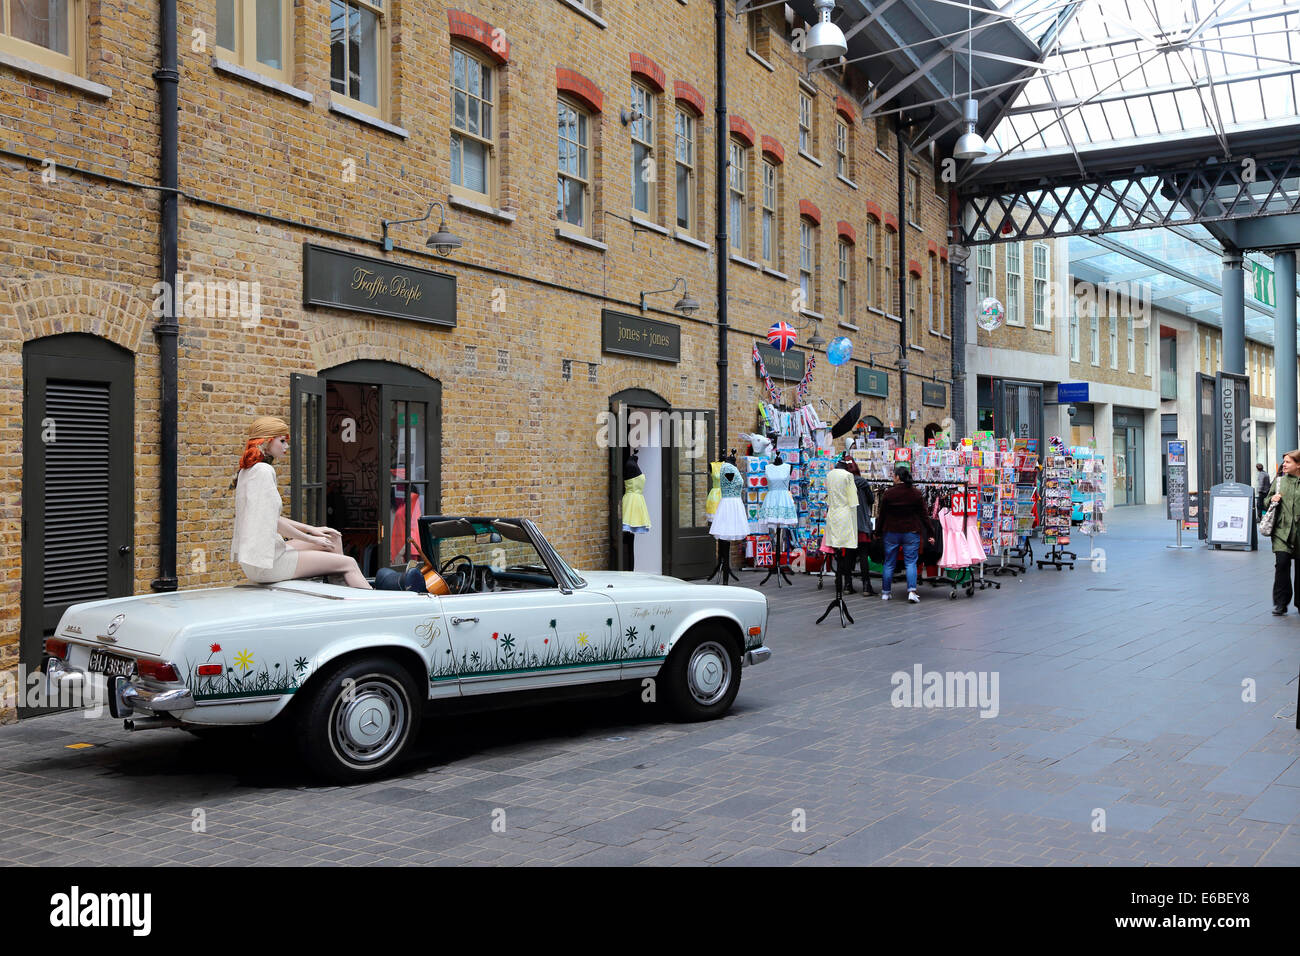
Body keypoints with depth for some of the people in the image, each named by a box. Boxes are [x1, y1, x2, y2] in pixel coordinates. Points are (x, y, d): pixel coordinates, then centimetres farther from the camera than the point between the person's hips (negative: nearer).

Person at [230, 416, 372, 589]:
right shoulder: (264, 470, -16)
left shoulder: (247, 471, 15)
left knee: (333, 538, 21)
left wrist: (312, 529, 19)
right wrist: (311, 538, -4)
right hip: (268, 563, -10)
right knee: (349, 564, -6)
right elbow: (273, 522, -17)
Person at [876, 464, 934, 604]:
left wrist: (878, 532, 10)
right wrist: (929, 535, 7)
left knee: (889, 563, 9)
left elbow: (882, 515, -1)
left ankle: (885, 592, 15)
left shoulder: (887, 493, -5)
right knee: (911, 562, 3)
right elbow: (923, 516, 1)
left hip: (891, 532, 0)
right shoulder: (917, 494, -1)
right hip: (911, 532, 0)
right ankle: (912, 591, -11)